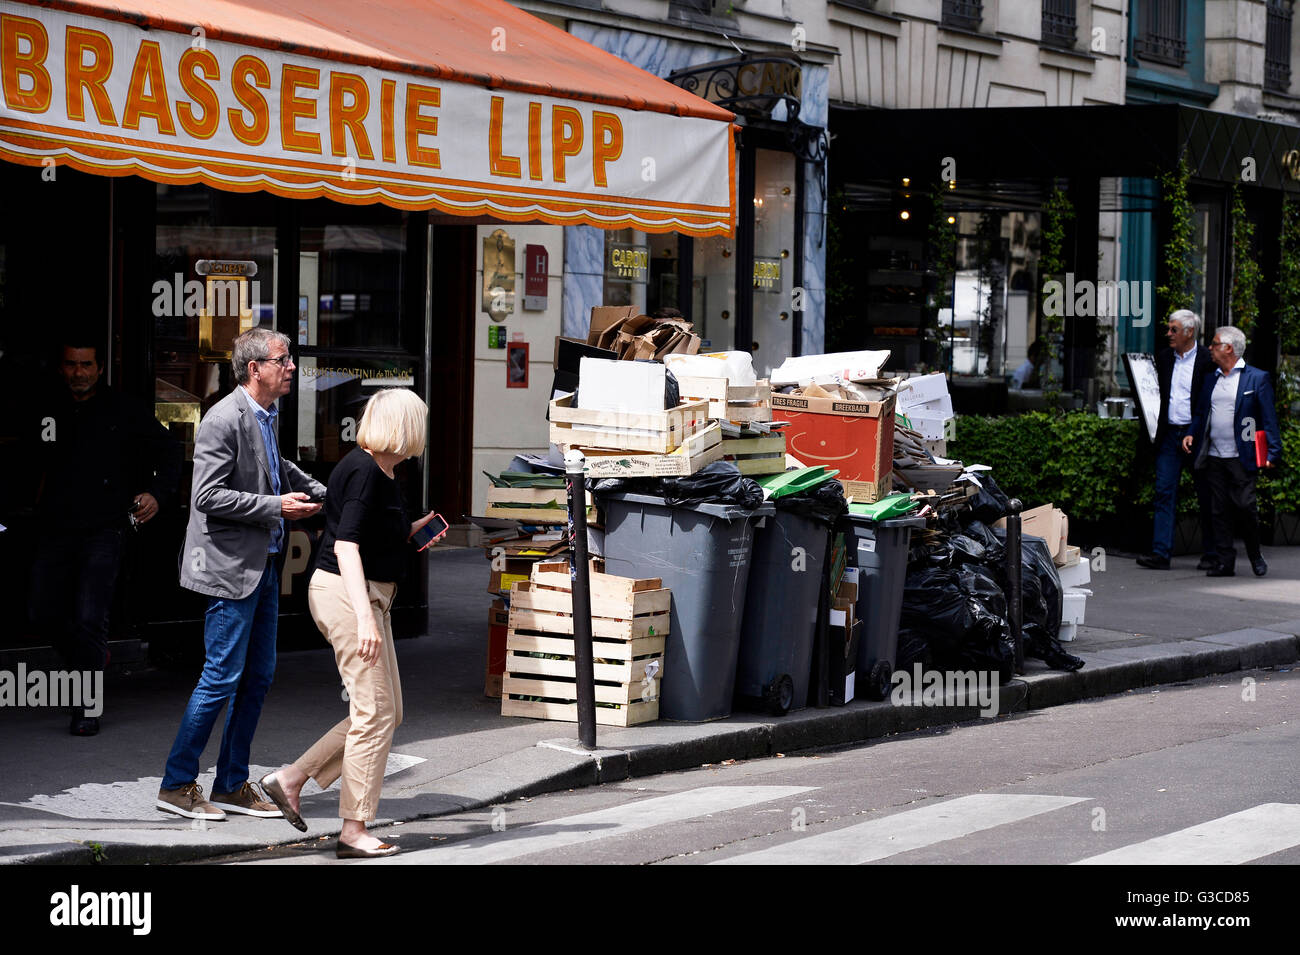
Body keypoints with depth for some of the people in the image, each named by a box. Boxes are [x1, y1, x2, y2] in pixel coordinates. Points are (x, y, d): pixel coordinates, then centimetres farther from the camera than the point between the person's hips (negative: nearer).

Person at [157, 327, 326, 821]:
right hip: (231, 567, -9)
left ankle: (232, 784, 19)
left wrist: (321, 492, 19)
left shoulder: (265, 417, 12)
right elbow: (208, 496, -21)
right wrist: (276, 507, -19)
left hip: (263, 565, 9)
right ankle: (177, 785, 4)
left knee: (258, 676, 11)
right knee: (222, 678, -6)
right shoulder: (224, 420, -16)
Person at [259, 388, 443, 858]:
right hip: (347, 594, -10)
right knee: (375, 711, -8)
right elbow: (346, 545, -23)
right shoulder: (364, 471, -16)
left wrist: (411, 532, 17)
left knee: (386, 712, 12)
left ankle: (291, 779, 17)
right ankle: (354, 832, -3)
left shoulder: (381, 472, 14)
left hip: (368, 597, 10)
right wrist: (365, 617, -29)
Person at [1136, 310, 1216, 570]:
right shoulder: (1163, 358, 10)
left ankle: (1211, 554, 14)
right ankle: (1160, 553, -4)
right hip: (1170, 435, 4)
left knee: (1206, 497, 5)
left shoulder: (1208, 360, -5)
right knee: (1164, 492, -2)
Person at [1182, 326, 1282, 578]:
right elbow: (1201, 413, 23)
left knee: (1245, 507, -7)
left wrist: (1273, 452, -11)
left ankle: (1255, 556, 13)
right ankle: (1225, 561, 7)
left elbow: (1269, 419, -4)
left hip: (1242, 458, -5)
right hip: (1214, 457, 5)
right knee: (1219, 510, 3)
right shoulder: (1211, 380, 16)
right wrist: (1192, 434, 3)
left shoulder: (1257, 379, -1)